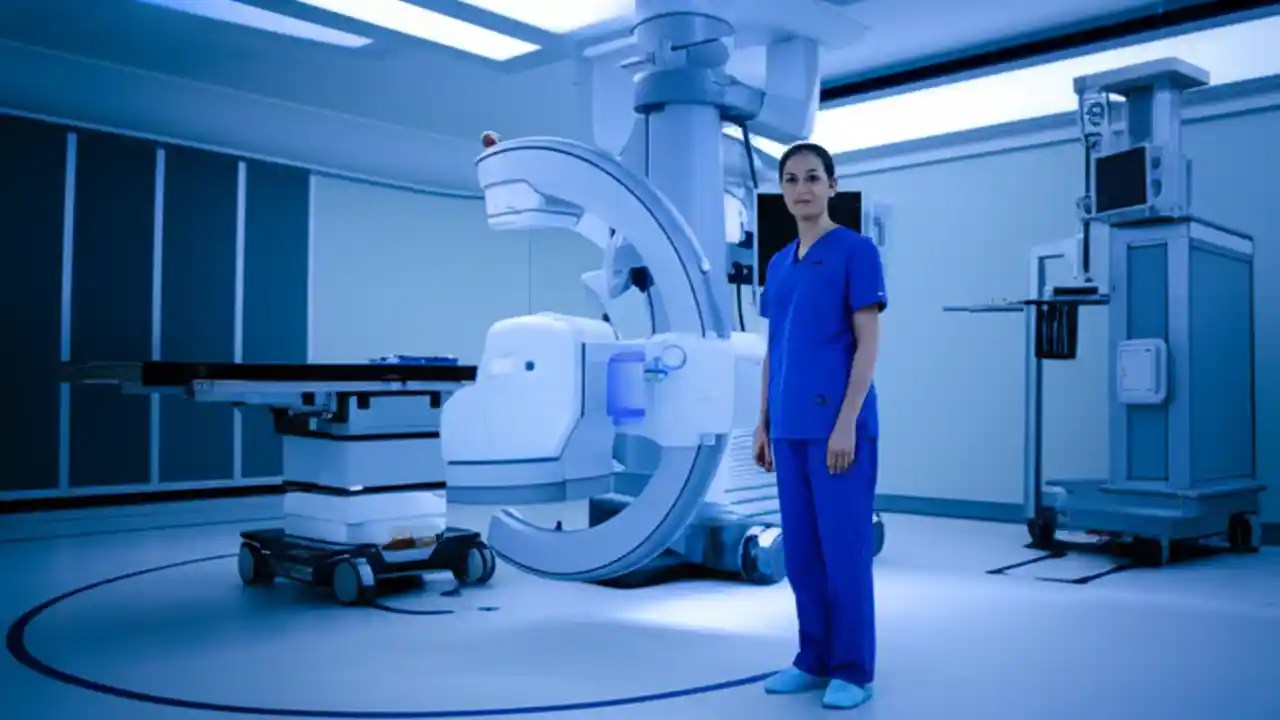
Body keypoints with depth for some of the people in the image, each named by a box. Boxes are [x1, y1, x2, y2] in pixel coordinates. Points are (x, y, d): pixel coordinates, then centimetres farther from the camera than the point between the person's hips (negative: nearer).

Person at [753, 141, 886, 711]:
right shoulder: (779, 264, 14)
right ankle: (814, 659, 24)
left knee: (844, 548, -1)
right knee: (800, 550, 12)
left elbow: (868, 343, -10)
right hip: (790, 429, 7)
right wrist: (763, 422, 13)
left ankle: (853, 670, 12)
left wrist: (847, 422, -17)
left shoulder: (856, 251, -5)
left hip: (837, 426, -7)